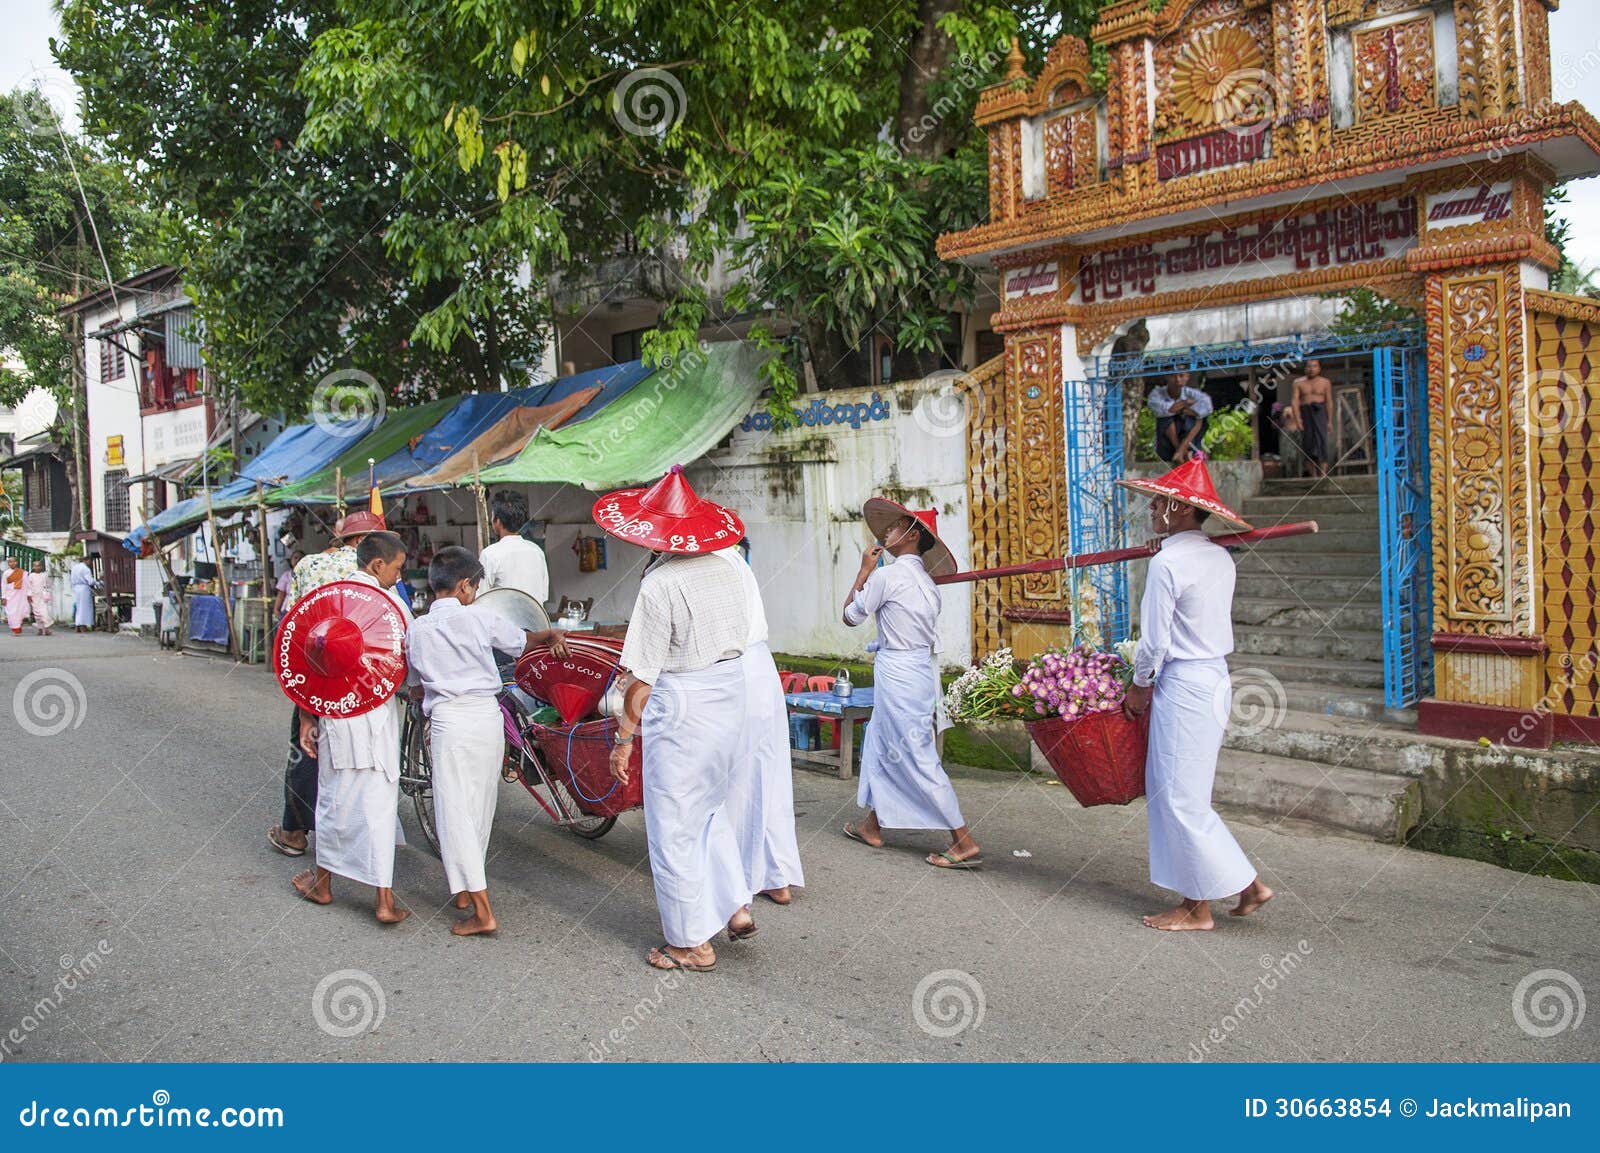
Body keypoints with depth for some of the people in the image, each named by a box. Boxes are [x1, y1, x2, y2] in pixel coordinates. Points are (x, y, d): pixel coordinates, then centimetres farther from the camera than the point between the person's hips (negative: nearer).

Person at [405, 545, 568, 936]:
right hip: (488, 716, 2)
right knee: (480, 807, 17)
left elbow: (417, 682, 10)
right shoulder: (481, 621, 0)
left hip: (449, 722, -2)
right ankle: (467, 887, 31)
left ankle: (482, 911, -7)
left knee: (454, 811, -1)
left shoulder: (416, 630, 1)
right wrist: (552, 635, 38)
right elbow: (522, 640, 17)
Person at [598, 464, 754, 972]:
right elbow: (739, 636, 10)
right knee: (712, 808, 25)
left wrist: (624, 738, -8)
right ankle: (736, 906, 26)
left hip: (681, 703, -8)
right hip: (732, 689, 8)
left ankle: (691, 944, 17)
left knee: (674, 825, 7)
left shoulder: (660, 584, -19)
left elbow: (642, 677, -17)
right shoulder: (726, 570, 3)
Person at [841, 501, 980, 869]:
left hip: (896, 670, -9)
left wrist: (864, 570, 4)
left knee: (919, 758, -5)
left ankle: (965, 843, -3)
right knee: (880, 746, 20)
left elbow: (851, 615, -2)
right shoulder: (925, 580, 11)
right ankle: (873, 826, 31)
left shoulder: (886, 576, -14)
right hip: (922, 668, 9)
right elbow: (930, 633, 14)